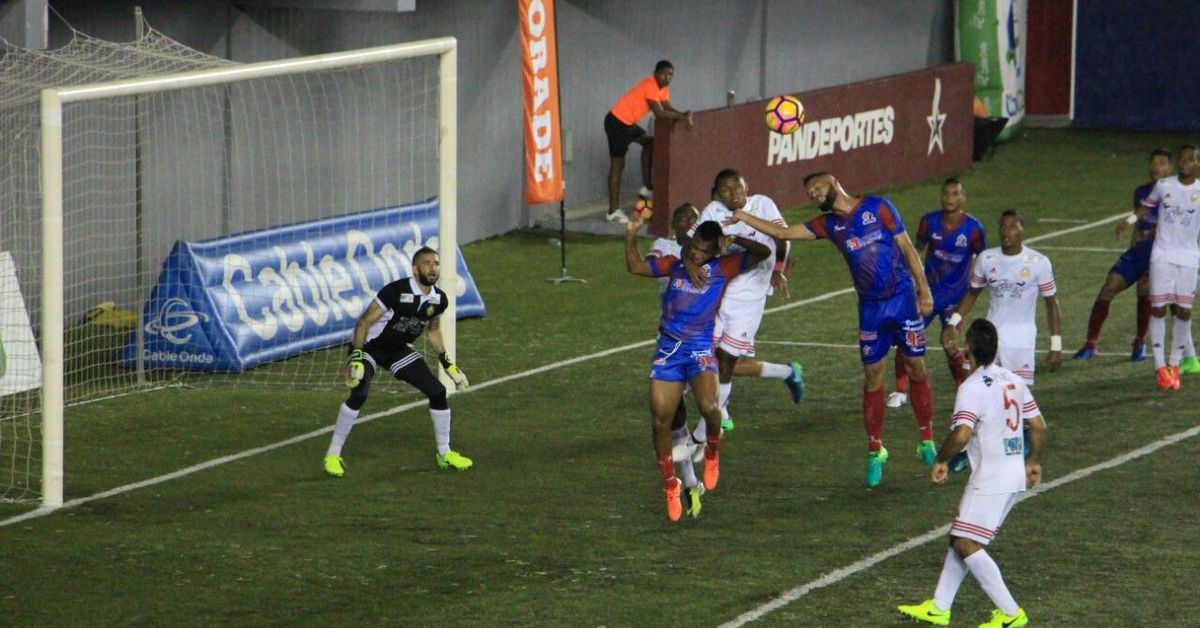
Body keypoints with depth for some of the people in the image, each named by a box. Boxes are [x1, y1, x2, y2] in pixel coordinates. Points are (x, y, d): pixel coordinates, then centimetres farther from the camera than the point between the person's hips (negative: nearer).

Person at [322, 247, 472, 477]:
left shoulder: (439, 300, -7)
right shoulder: (396, 291, -28)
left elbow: (432, 329, 13)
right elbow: (364, 322, -22)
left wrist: (447, 362, 12)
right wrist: (356, 357, -29)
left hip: (399, 350, 6)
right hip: (370, 346, -6)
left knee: (437, 391, -1)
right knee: (359, 393, -29)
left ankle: (444, 453, 17)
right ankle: (333, 455, -17)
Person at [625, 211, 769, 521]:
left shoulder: (723, 268, 0)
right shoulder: (675, 265, 8)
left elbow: (763, 253, -3)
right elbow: (636, 266, 7)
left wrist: (734, 241, -17)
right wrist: (631, 235, -7)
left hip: (700, 348, -3)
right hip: (668, 349, 3)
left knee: (708, 407, -28)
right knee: (660, 421, -3)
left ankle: (712, 453, 6)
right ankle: (670, 486, 15)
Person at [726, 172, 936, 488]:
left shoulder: (878, 207, -5)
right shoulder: (828, 224, 6)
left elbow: (907, 248, -3)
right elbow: (783, 232, 8)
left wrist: (924, 290, -6)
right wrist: (744, 217, 1)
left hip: (902, 298, -3)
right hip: (870, 307, 3)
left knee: (916, 367, 3)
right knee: (872, 376, 2)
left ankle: (927, 440, 16)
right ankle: (875, 450, 10)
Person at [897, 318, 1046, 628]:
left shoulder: (972, 388, -16)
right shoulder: (1013, 380, 9)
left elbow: (961, 434, -27)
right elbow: (1039, 426, 13)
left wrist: (940, 460, -11)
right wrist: (1034, 461, 27)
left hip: (991, 479, -9)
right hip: (1015, 475, 9)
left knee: (966, 545, -5)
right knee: (960, 539, 16)